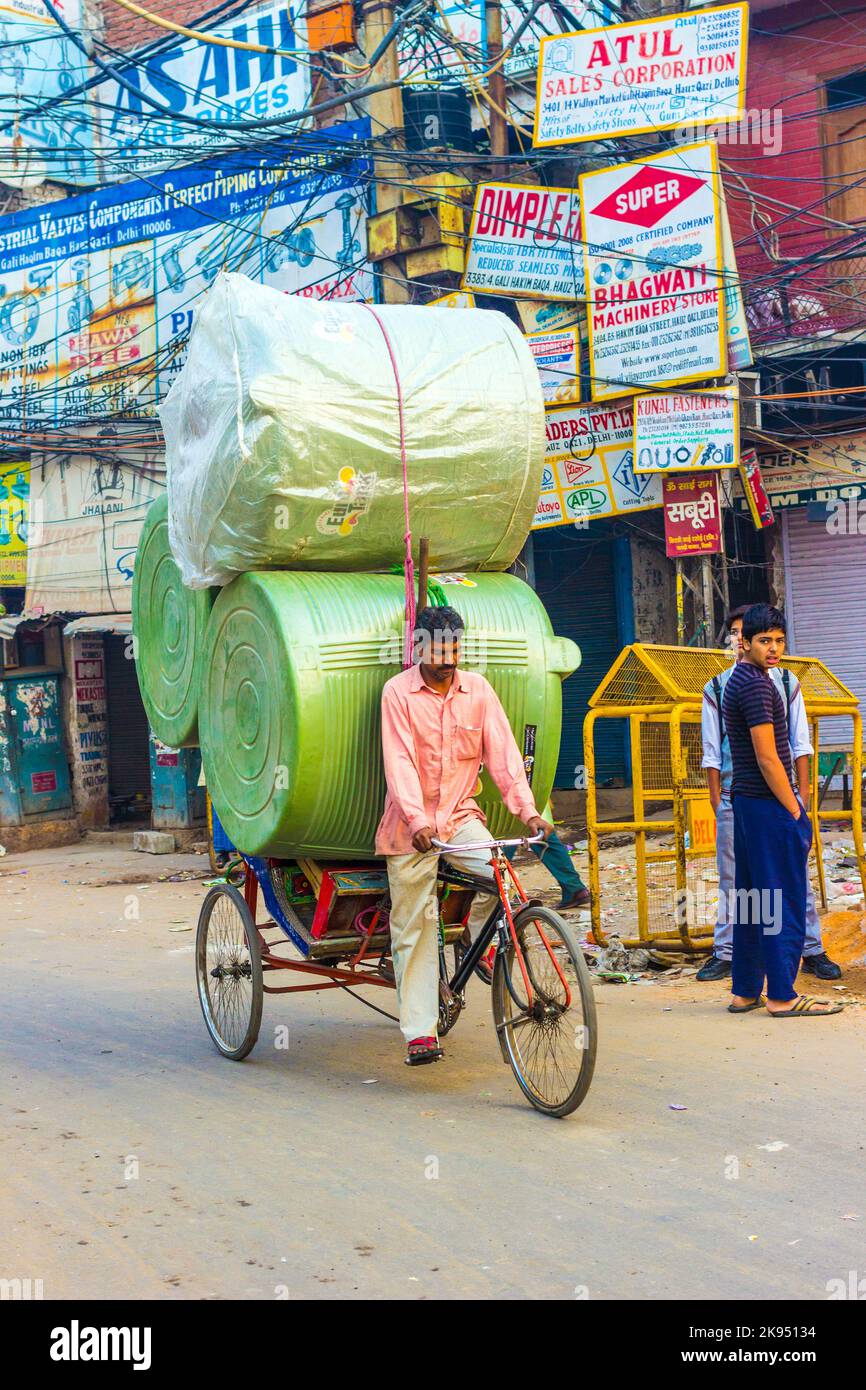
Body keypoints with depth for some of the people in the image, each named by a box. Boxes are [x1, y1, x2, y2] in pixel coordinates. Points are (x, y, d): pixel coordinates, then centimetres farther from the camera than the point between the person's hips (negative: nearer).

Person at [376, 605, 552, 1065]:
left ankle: (481, 933, 6)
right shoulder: (398, 692, -7)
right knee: (414, 929, 0)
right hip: (412, 826, -2)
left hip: (461, 816, 2)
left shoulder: (478, 689, 2)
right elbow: (399, 762, -16)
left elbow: (503, 752, -3)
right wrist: (418, 821, -29)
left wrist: (528, 810, -15)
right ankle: (419, 1032, 8)